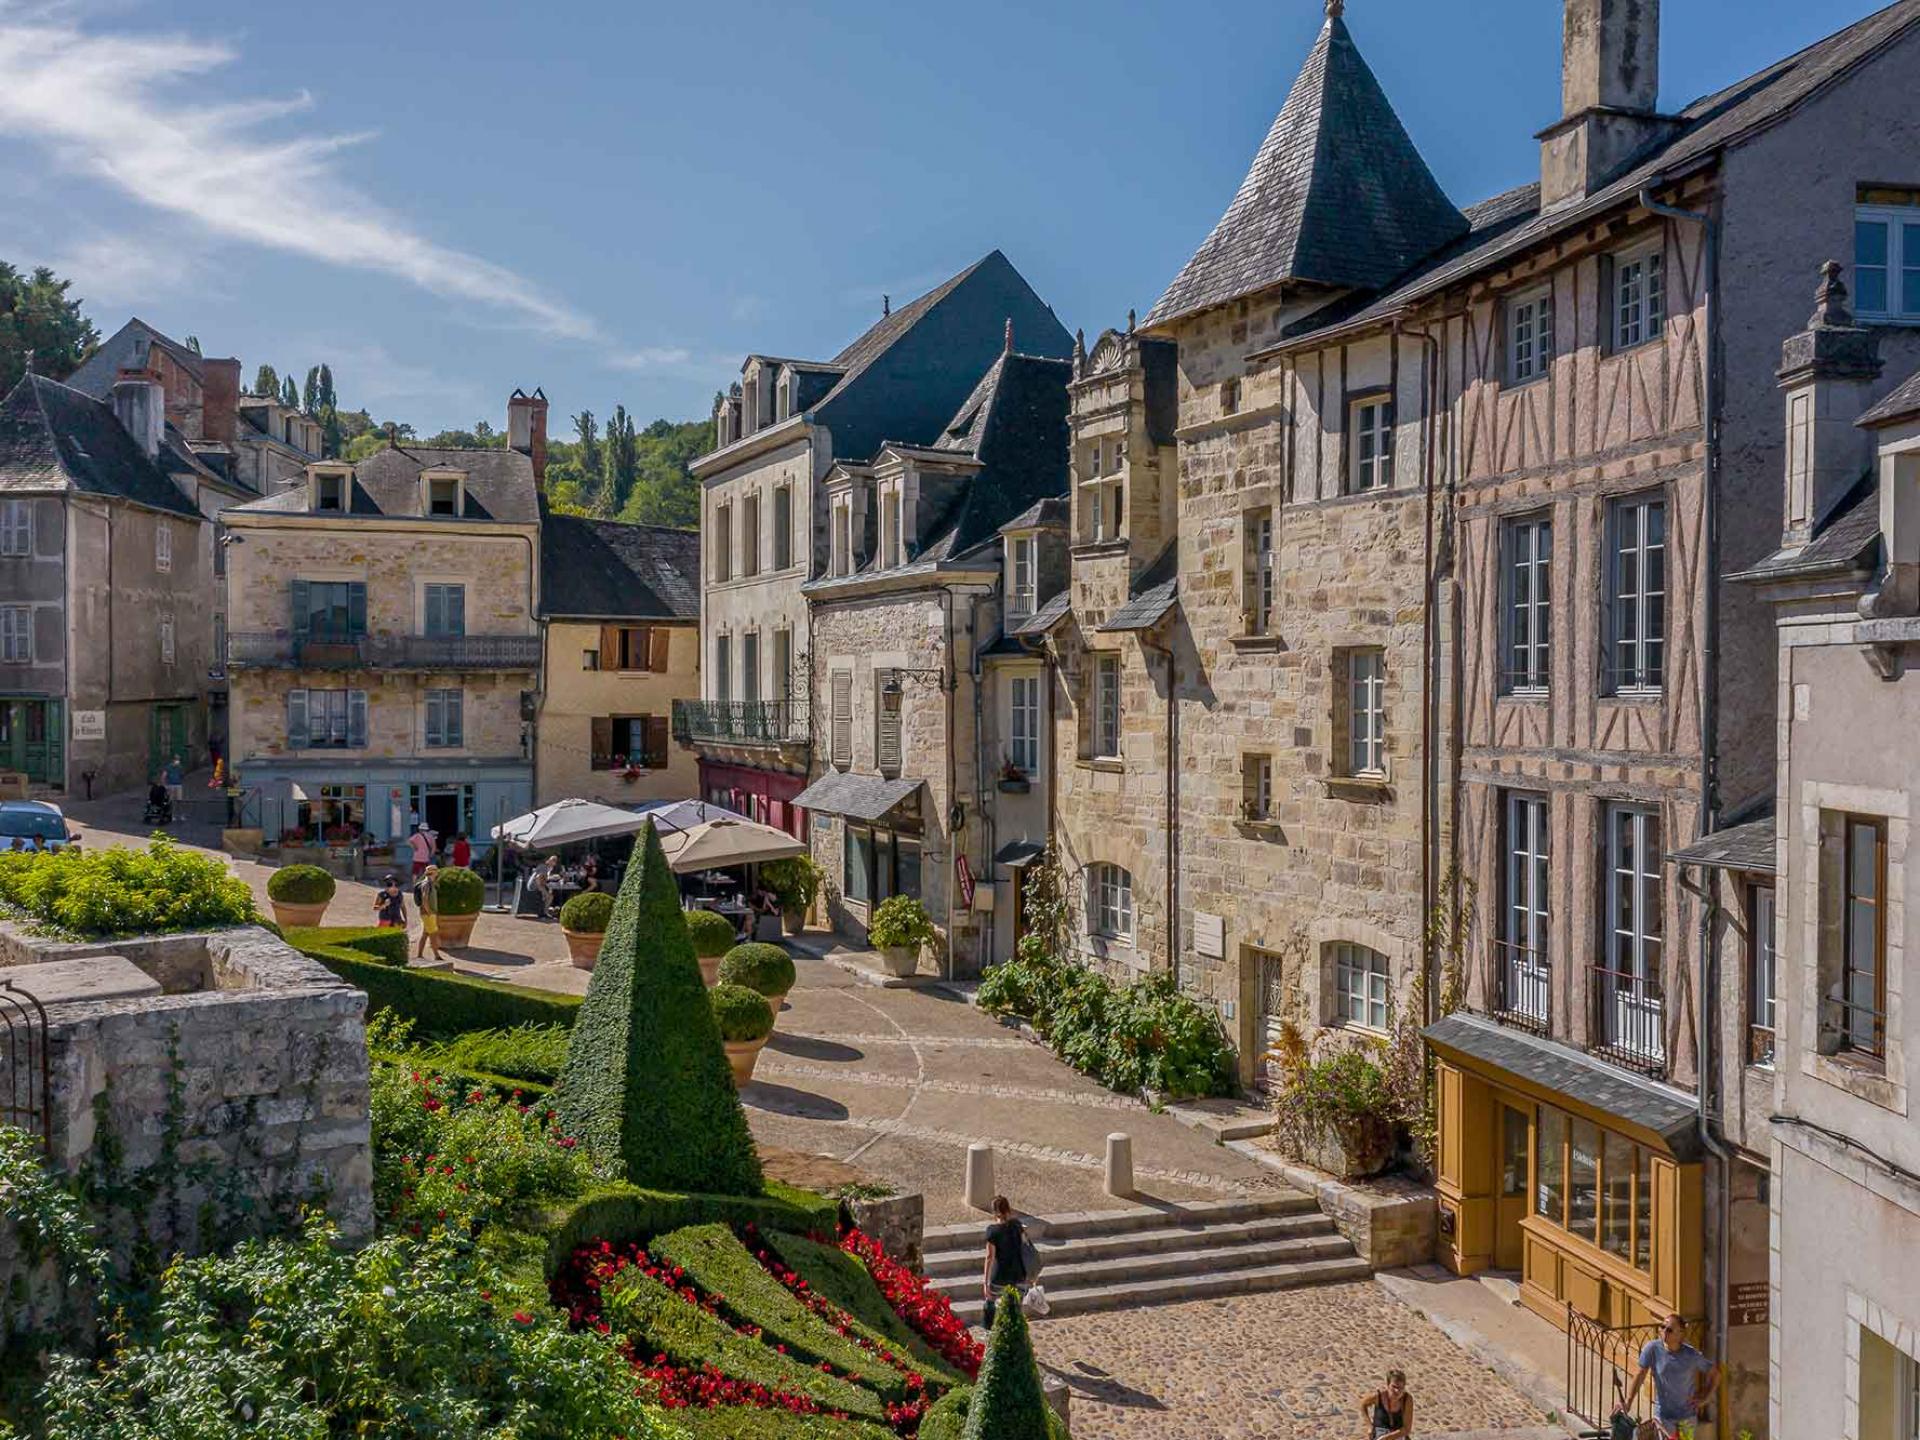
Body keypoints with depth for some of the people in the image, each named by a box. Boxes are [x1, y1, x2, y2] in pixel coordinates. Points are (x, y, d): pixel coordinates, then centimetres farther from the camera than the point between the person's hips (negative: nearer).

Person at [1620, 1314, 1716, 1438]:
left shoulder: (1692, 1355, -14)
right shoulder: (1652, 1348, -16)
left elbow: (1715, 1373, 1)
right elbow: (1640, 1375, -15)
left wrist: (1704, 1398, -3)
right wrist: (1628, 1402, -25)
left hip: (1687, 1414, 1)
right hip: (1663, 1415, -1)